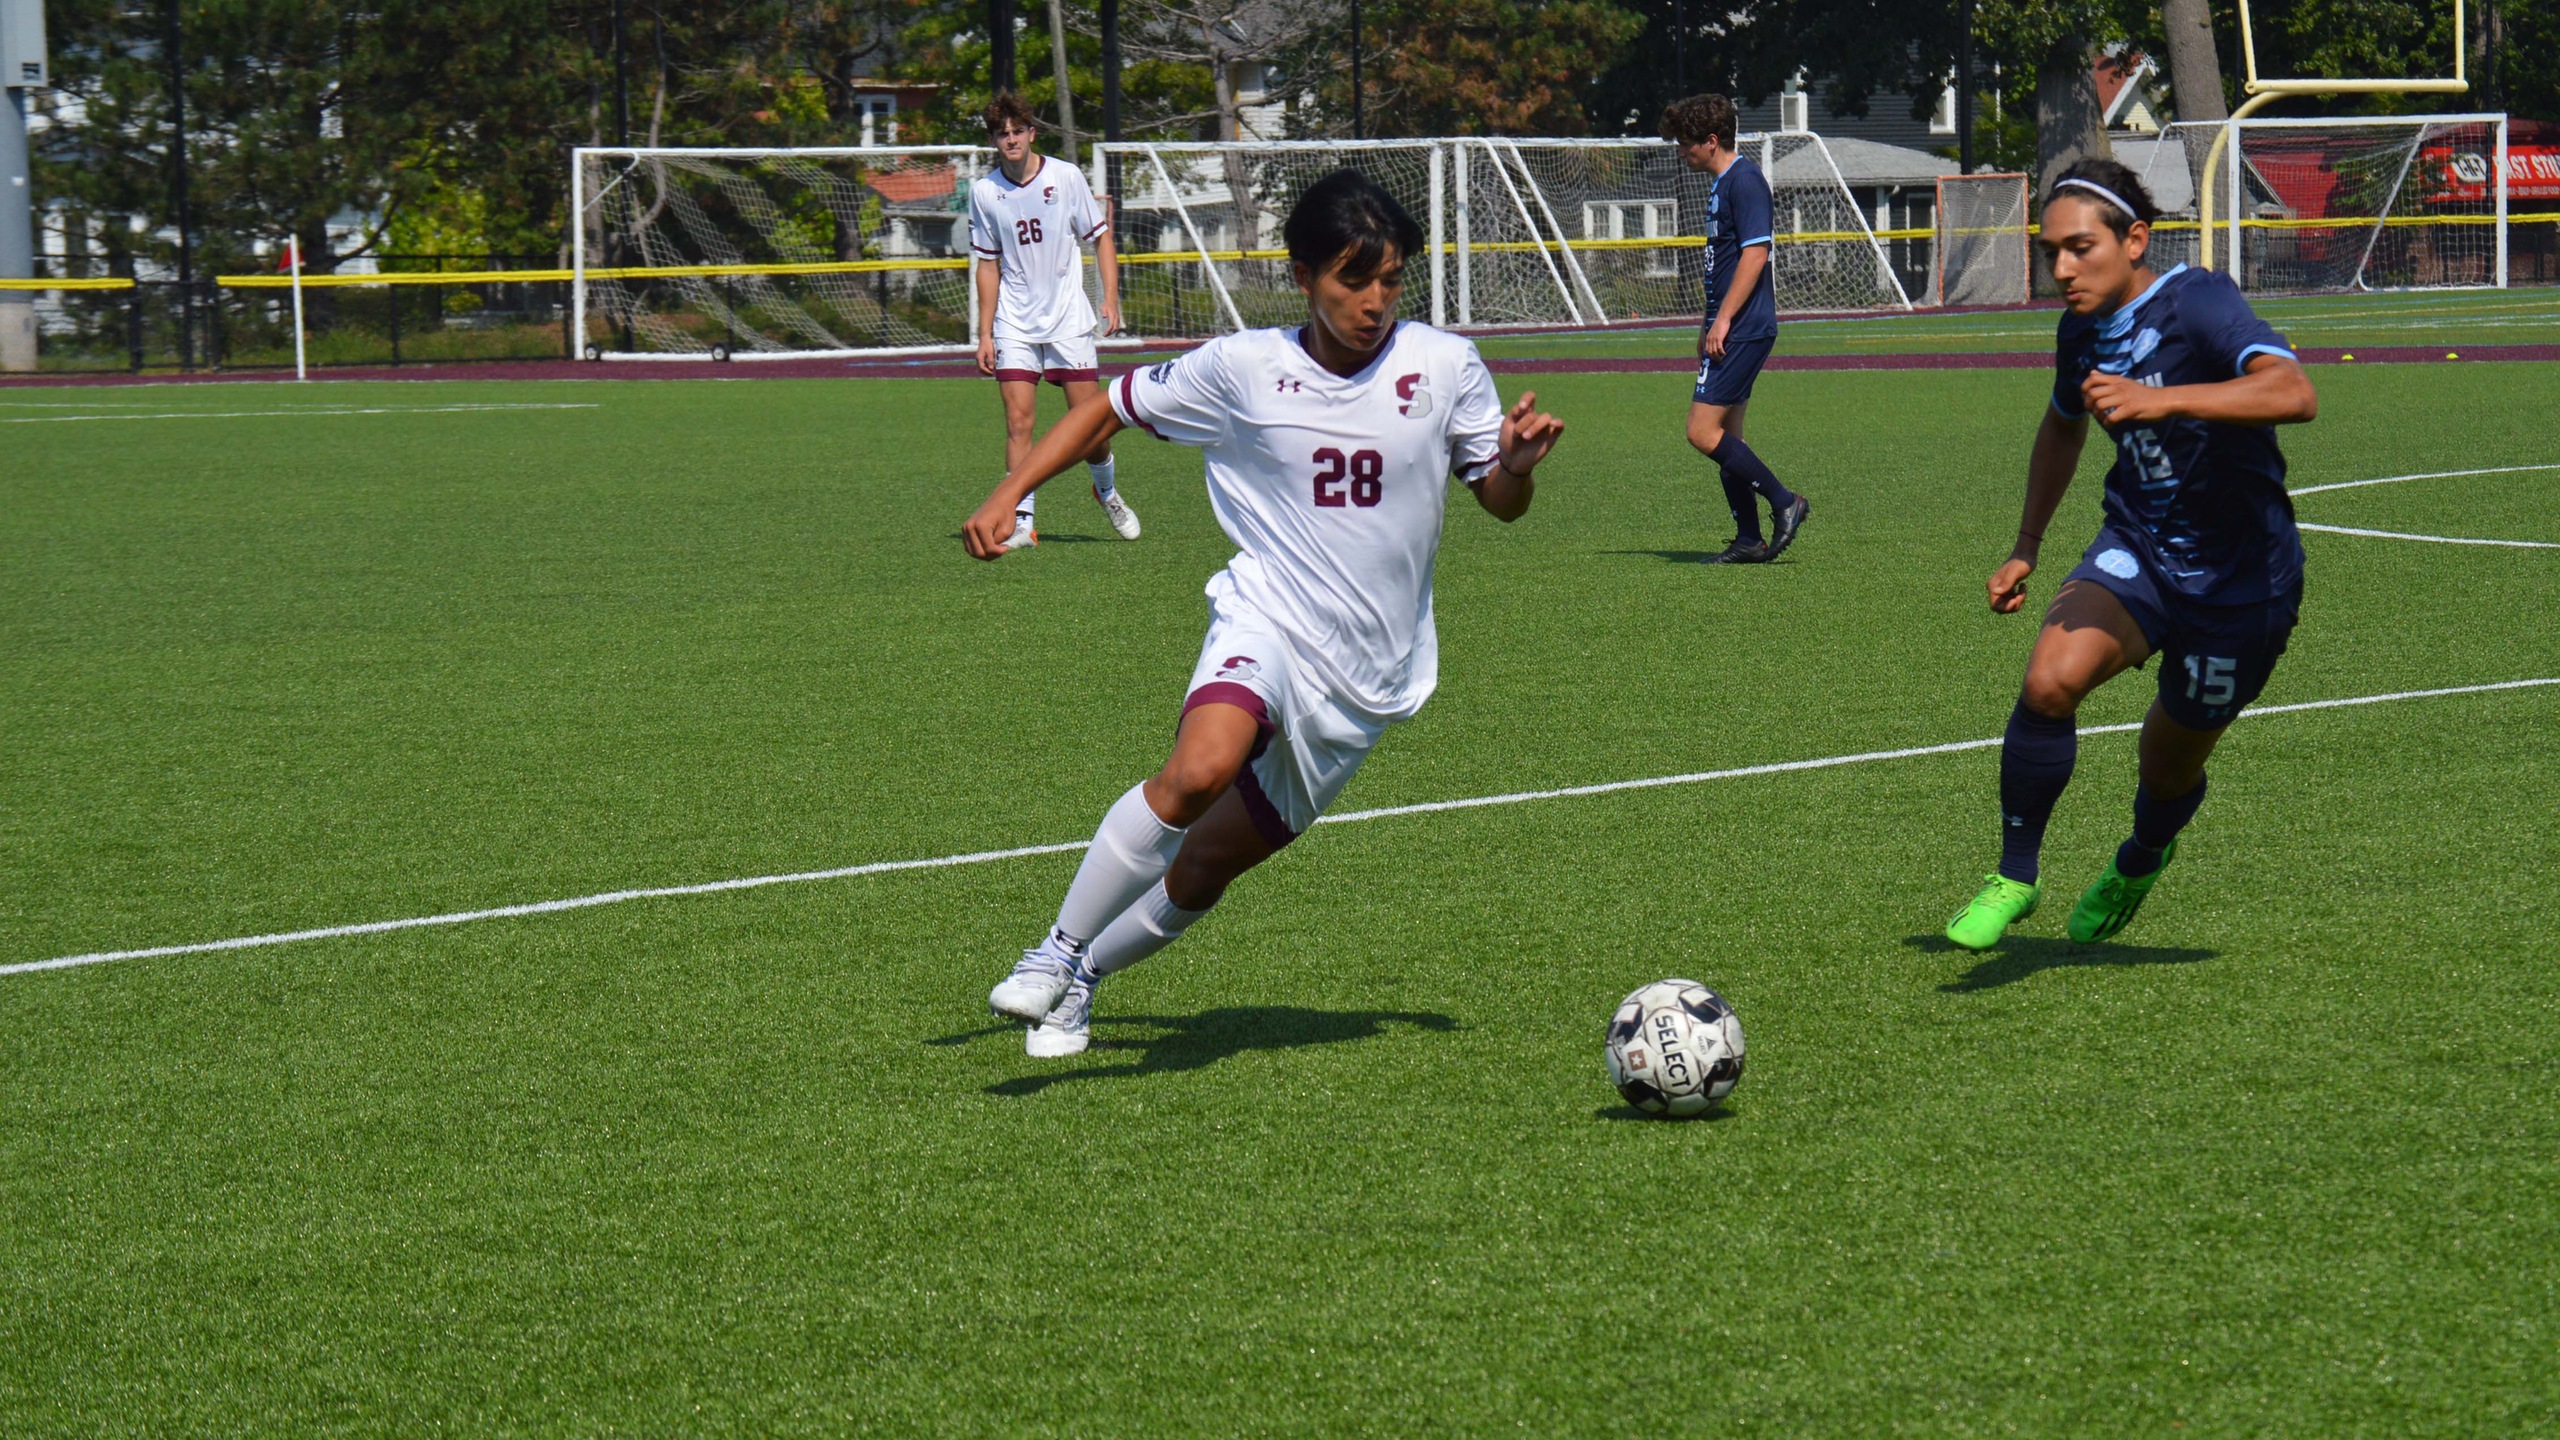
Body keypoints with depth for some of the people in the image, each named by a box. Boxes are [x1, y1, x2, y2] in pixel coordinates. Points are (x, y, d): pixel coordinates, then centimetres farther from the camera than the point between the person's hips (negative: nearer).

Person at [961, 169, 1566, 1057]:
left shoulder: (1444, 368, -2)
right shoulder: (1241, 368, -4)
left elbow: (1501, 504, 9)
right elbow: (1109, 410, 8)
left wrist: (1517, 463, -15)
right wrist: (1005, 498, -2)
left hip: (1370, 673, 2)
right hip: (1269, 623, -2)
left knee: (1209, 864, 8)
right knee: (1201, 770, -34)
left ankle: (1085, 974, 34)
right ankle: (1056, 953, -19)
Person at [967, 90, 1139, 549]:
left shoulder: (1065, 177, -5)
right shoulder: (984, 192, -1)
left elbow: (1100, 236, 4)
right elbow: (988, 264, 8)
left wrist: (1110, 297, -8)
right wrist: (985, 333, 5)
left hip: (1069, 318, -1)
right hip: (1015, 323, 1)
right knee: (1018, 421, -9)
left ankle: (1107, 490, 28)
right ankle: (1021, 522, -5)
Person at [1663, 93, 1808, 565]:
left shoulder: (1744, 180, -13)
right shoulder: (1721, 183, 17)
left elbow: (1755, 253, -20)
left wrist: (1723, 319, -21)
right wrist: (1710, 324, 24)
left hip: (1744, 329, -10)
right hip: (1731, 329, 10)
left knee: (1703, 432, -12)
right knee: (1725, 436, 10)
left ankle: (1784, 503, -6)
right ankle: (1749, 540, 13)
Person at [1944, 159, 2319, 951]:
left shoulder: (2199, 303, -23)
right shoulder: (2082, 328, -1)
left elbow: (2293, 393, -41)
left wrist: (2163, 400, -52)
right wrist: (2026, 548, 22)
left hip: (2240, 577, -4)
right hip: (2138, 551, 4)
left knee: (2171, 765, 11)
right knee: (2050, 678, -25)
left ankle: (2141, 859, 49)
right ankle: (2014, 878, -6)